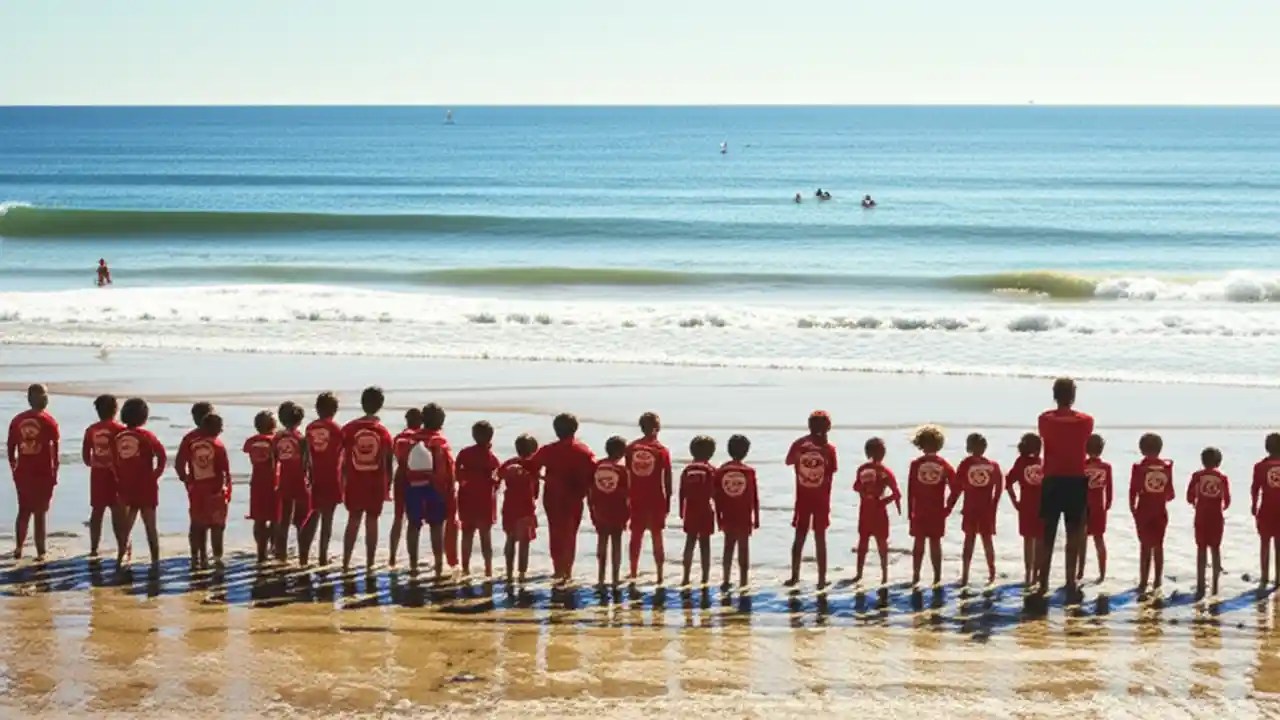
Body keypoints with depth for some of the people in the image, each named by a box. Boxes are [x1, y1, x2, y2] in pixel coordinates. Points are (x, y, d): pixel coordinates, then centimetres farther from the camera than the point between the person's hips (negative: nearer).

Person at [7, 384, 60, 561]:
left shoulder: (17, 420, 1)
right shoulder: (48, 421, -10)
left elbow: (10, 447, 4)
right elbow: (55, 450, -10)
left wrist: (13, 467, 16)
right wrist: (55, 472, 0)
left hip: (22, 473, 3)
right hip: (43, 474, -3)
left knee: (24, 511, 18)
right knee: (40, 514, 4)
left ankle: (18, 548, 22)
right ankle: (40, 553, 5)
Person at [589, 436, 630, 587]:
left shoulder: (596, 466, -2)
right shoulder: (622, 469, -12)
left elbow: (589, 491, 1)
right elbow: (626, 495, -10)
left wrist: (592, 510, 10)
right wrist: (627, 514, 0)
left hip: (600, 512, 3)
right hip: (617, 513, -3)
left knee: (602, 542, 15)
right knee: (616, 543, 7)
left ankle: (601, 577, 16)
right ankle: (615, 579, 7)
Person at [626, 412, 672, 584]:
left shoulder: (631, 448, 0)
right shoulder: (662, 450, -7)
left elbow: (627, 474, 3)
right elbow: (667, 479, -5)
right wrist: (668, 500, 4)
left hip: (636, 499, 2)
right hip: (656, 499, -2)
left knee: (636, 536, 11)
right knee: (657, 536, 4)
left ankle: (634, 572, 16)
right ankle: (659, 575, 3)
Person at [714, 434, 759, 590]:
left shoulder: (721, 470, -2)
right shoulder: (749, 471, -9)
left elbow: (717, 497, 0)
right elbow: (754, 497, -6)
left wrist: (718, 517, 9)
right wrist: (756, 518, 3)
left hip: (727, 517, 3)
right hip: (744, 518, -2)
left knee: (728, 547, 16)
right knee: (743, 549, 4)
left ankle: (726, 581, 14)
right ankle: (743, 583, 4)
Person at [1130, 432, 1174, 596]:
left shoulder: (1139, 467, -9)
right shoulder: (1167, 466, -3)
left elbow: (1133, 490, -8)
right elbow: (1170, 492, 1)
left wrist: (1132, 508, 5)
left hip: (1144, 511, -2)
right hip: (1160, 511, 2)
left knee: (1145, 546, 3)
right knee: (1158, 546, 10)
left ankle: (1143, 583, -1)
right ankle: (1157, 583, 13)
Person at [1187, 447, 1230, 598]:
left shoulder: (1197, 475, -3)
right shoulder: (1222, 477, -1)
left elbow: (1190, 497, -4)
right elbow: (1227, 500, -1)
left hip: (1201, 517, -1)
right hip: (1216, 517, 1)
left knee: (1201, 550, 3)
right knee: (1216, 549, 12)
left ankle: (1201, 586, -1)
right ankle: (1215, 585, 13)